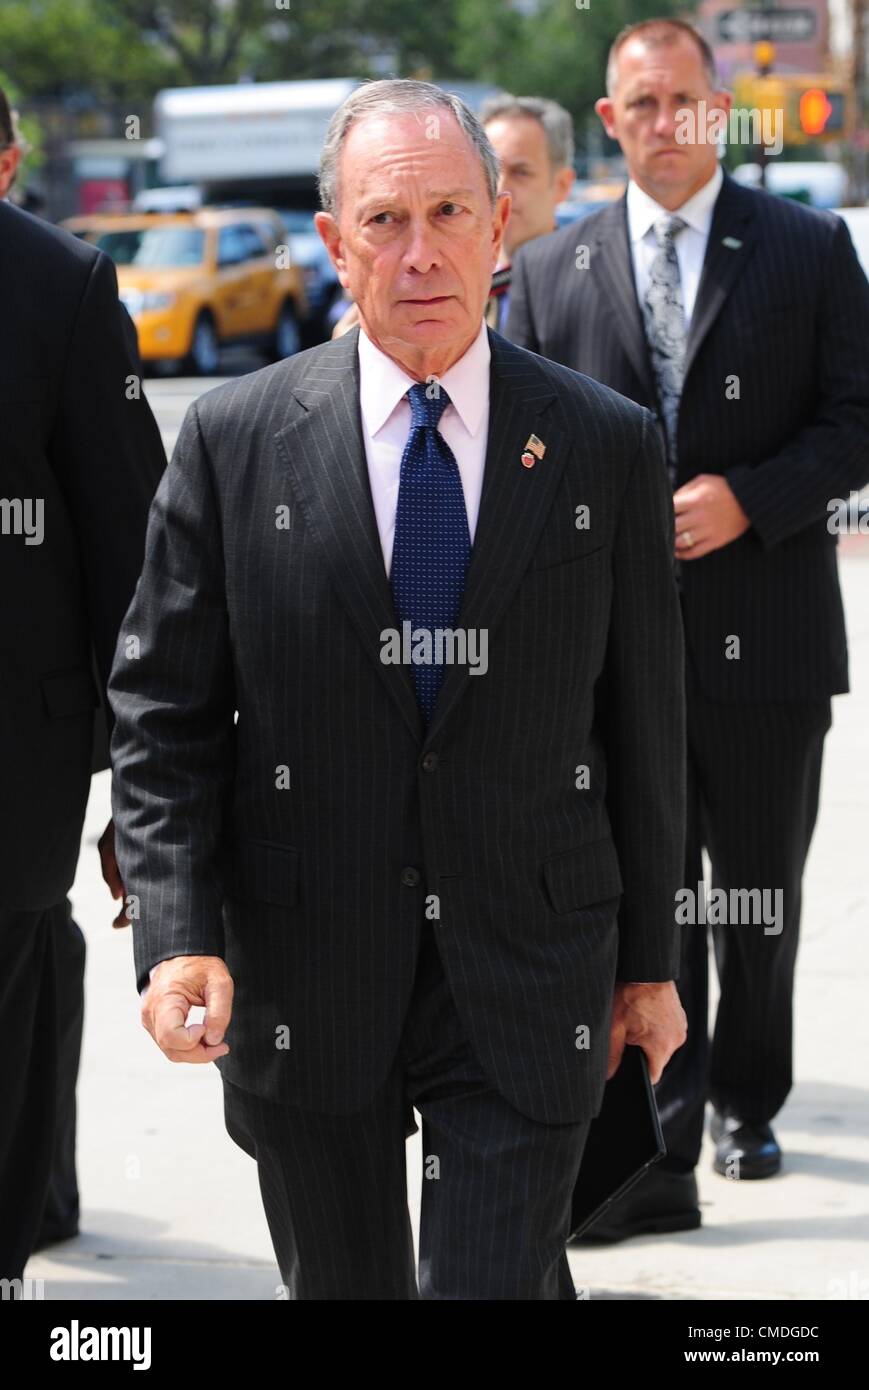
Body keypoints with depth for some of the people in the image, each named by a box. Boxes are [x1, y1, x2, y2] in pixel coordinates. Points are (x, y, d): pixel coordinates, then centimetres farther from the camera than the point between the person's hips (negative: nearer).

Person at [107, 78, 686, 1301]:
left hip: (527, 984, -1)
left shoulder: (607, 446, 0)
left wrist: (650, 961, 9)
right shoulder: (234, 440, -2)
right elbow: (163, 709, -1)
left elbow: (645, 723, 6)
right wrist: (181, 939, -14)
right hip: (301, 989, 1)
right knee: (341, 1285, 15)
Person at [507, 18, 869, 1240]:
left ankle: (745, 1103, 32)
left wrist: (746, 498, -14)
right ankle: (659, 1159, -5)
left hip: (765, 632, 0)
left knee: (758, 896, 12)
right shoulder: (550, 271, 8)